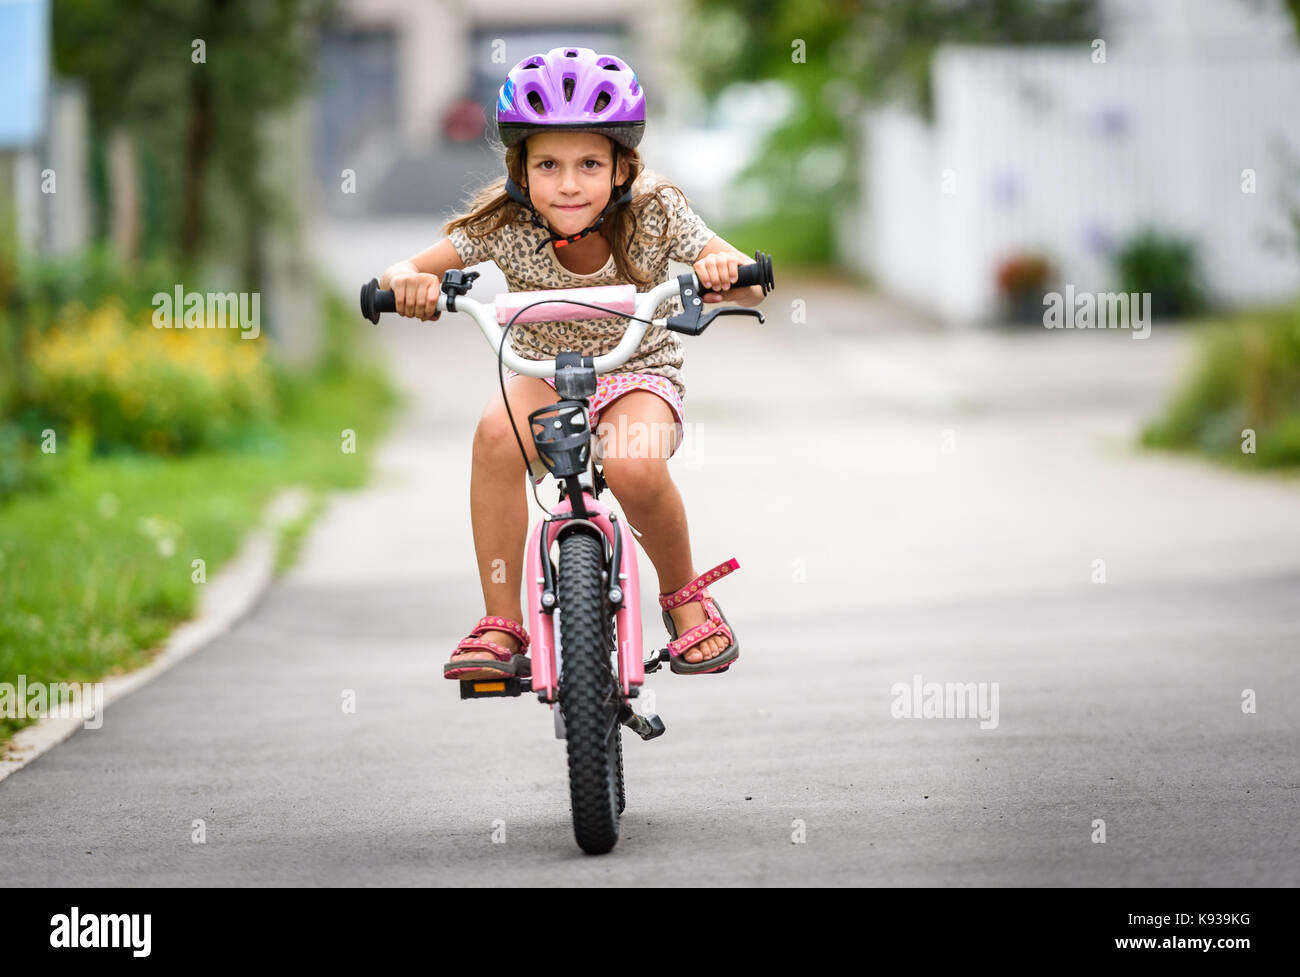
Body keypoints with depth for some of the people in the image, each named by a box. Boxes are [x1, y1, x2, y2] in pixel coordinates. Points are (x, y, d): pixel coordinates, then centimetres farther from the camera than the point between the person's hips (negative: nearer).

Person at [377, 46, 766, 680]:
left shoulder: (654, 216, -19)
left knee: (634, 467, -35)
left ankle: (684, 595, -3)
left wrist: (725, 270, -47)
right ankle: (500, 626, -22)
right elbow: (403, 273, -19)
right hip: (545, 374, 2)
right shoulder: (505, 225, -17)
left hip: (638, 373, -2)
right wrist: (408, 281, -43)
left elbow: (751, 286, -23)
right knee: (498, 432, -33)